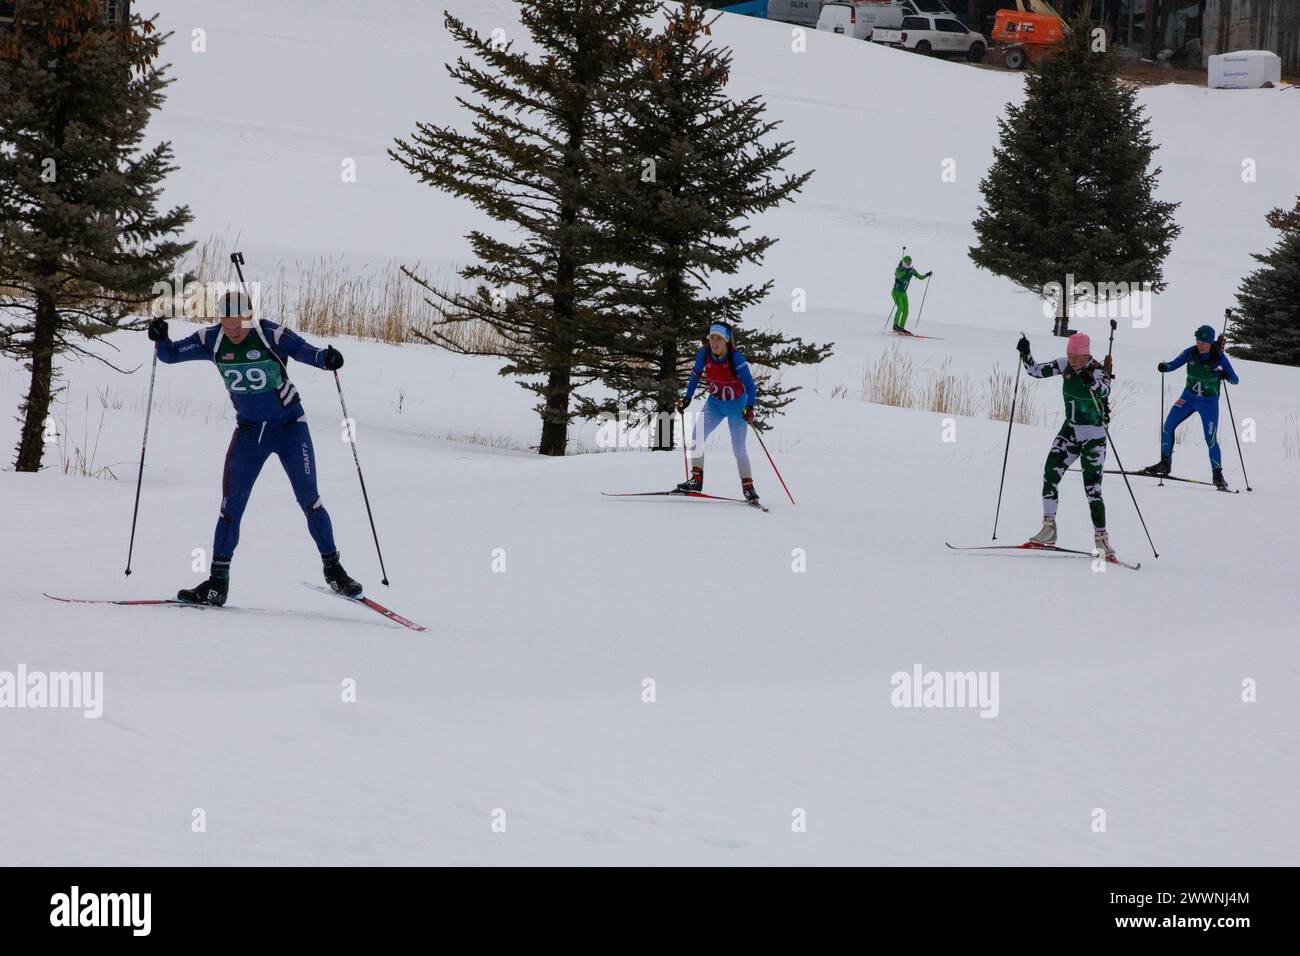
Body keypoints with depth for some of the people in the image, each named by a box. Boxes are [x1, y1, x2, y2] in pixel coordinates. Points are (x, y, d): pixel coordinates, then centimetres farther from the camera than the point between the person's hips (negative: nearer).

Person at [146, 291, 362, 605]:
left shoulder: (271, 335, -20)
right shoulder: (212, 340, -8)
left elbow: (303, 351, -33)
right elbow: (171, 354, 0)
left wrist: (326, 358, -54)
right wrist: (160, 338, -22)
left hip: (289, 426, -3)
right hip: (248, 431, 3)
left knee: (309, 500, -7)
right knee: (230, 506, -2)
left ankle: (333, 570, 8)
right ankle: (218, 582, 4)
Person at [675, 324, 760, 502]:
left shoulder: (735, 358, -27)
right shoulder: (704, 354, -14)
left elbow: (749, 385, -27)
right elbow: (696, 375, 5)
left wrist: (749, 408, -41)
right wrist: (687, 398, 2)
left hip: (736, 405, -4)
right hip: (715, 403, 4)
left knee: (738, 448, -7)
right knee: (697, 437, -10)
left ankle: (748, 487, 6)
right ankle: (696, 479, 1)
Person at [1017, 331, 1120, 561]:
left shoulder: (1097, 372, -19)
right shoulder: (1065, 365, -1)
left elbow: (1105, 389, -39)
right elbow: (1036, 371, 3)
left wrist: (1091, 381, -59)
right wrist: (1025, 355, -14)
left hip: (1093, 436, -6)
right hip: (1070, 431, 6)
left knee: (1092, 489, -8)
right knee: (1050, 473, -9)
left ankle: (1102, 539, 0)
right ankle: (1049, 529, -2)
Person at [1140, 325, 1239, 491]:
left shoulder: (1219, 357, -17)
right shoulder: (1191, 352, -9)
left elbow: (1235, 380, -13)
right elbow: (1174, 364, -5)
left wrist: (1226, 376, -35)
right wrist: (1164, 366, -27)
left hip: (1209, 402, -4)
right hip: (1189, 397, 4)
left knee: (1211, 439, -9)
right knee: (1168, 426, -6)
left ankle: (1217, 475, 2)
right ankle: (1165, 464, 7)